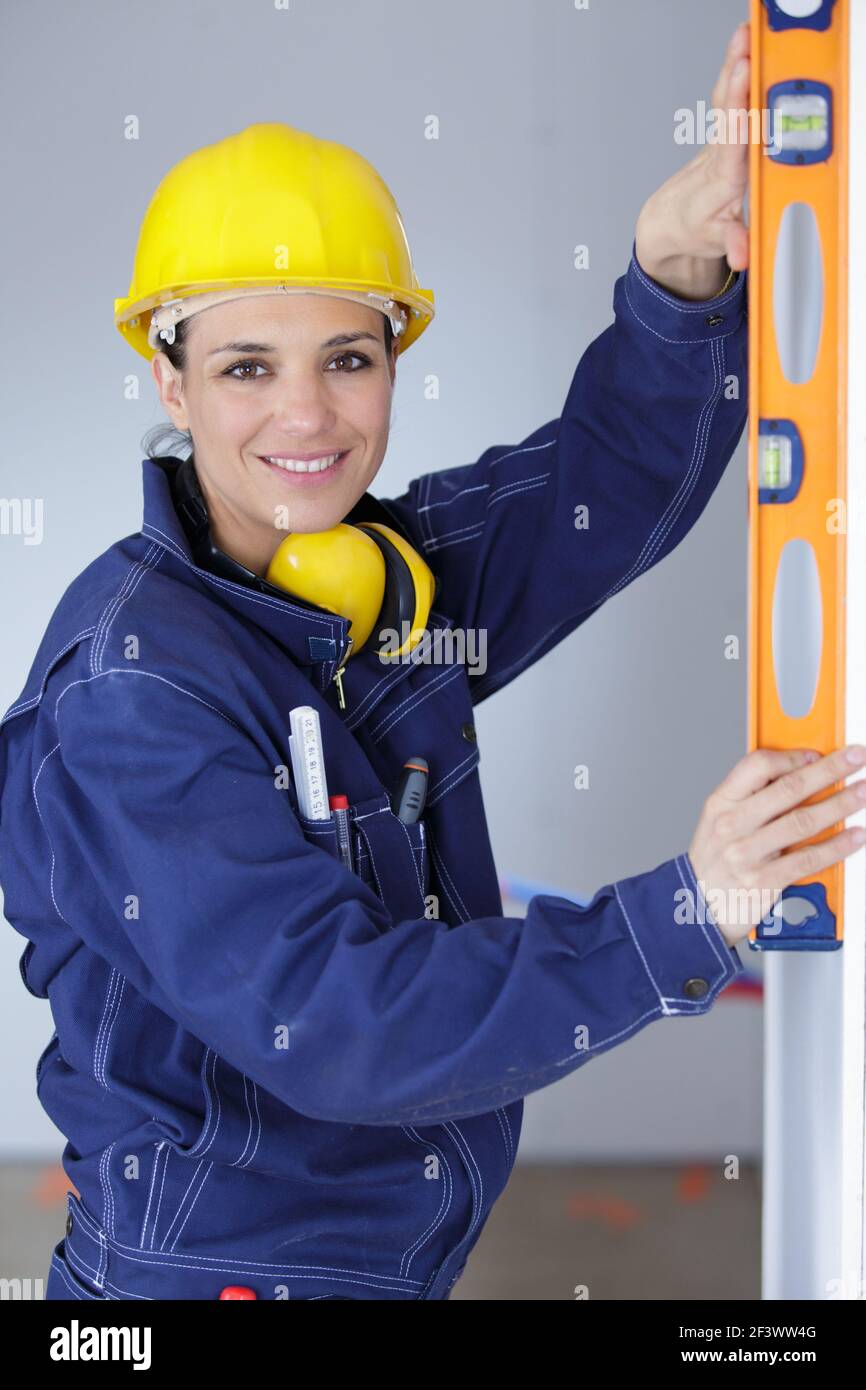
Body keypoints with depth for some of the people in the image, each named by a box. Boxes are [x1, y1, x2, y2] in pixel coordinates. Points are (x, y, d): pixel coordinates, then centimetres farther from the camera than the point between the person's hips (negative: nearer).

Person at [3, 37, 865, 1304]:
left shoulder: (388, 580, -2)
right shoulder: (132, 689, -23)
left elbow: (611, 486, -3)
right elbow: (327, 1020, -29)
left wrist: (681, 277, -23)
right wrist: (681, 918, -33)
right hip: (212, 1266, -7)